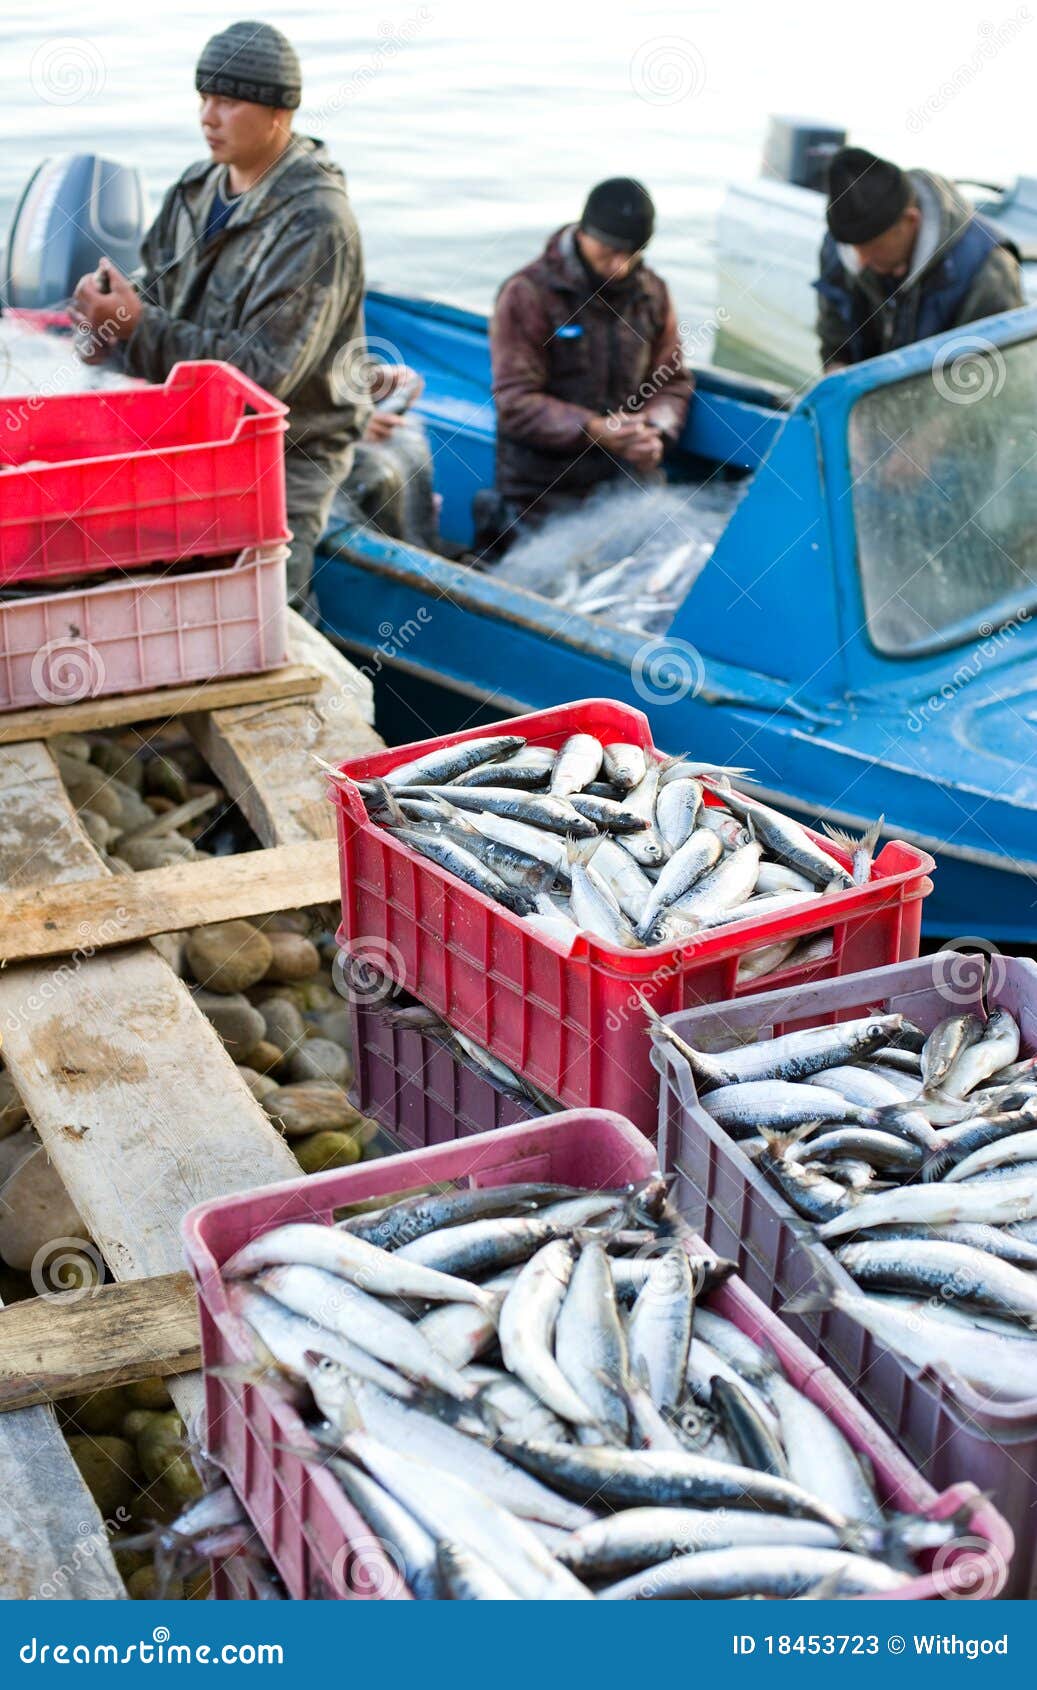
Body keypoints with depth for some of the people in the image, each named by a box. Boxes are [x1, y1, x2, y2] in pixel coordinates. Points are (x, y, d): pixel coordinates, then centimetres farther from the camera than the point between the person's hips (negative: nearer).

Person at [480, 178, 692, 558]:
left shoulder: (652, 294, 6)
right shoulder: (528, 294, -10)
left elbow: (672, 382, 9)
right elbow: (516, 402, -15)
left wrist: (656, 431, -15)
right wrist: (593, 430, -28)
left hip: (630, 481, 5)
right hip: (545, 493, -5)